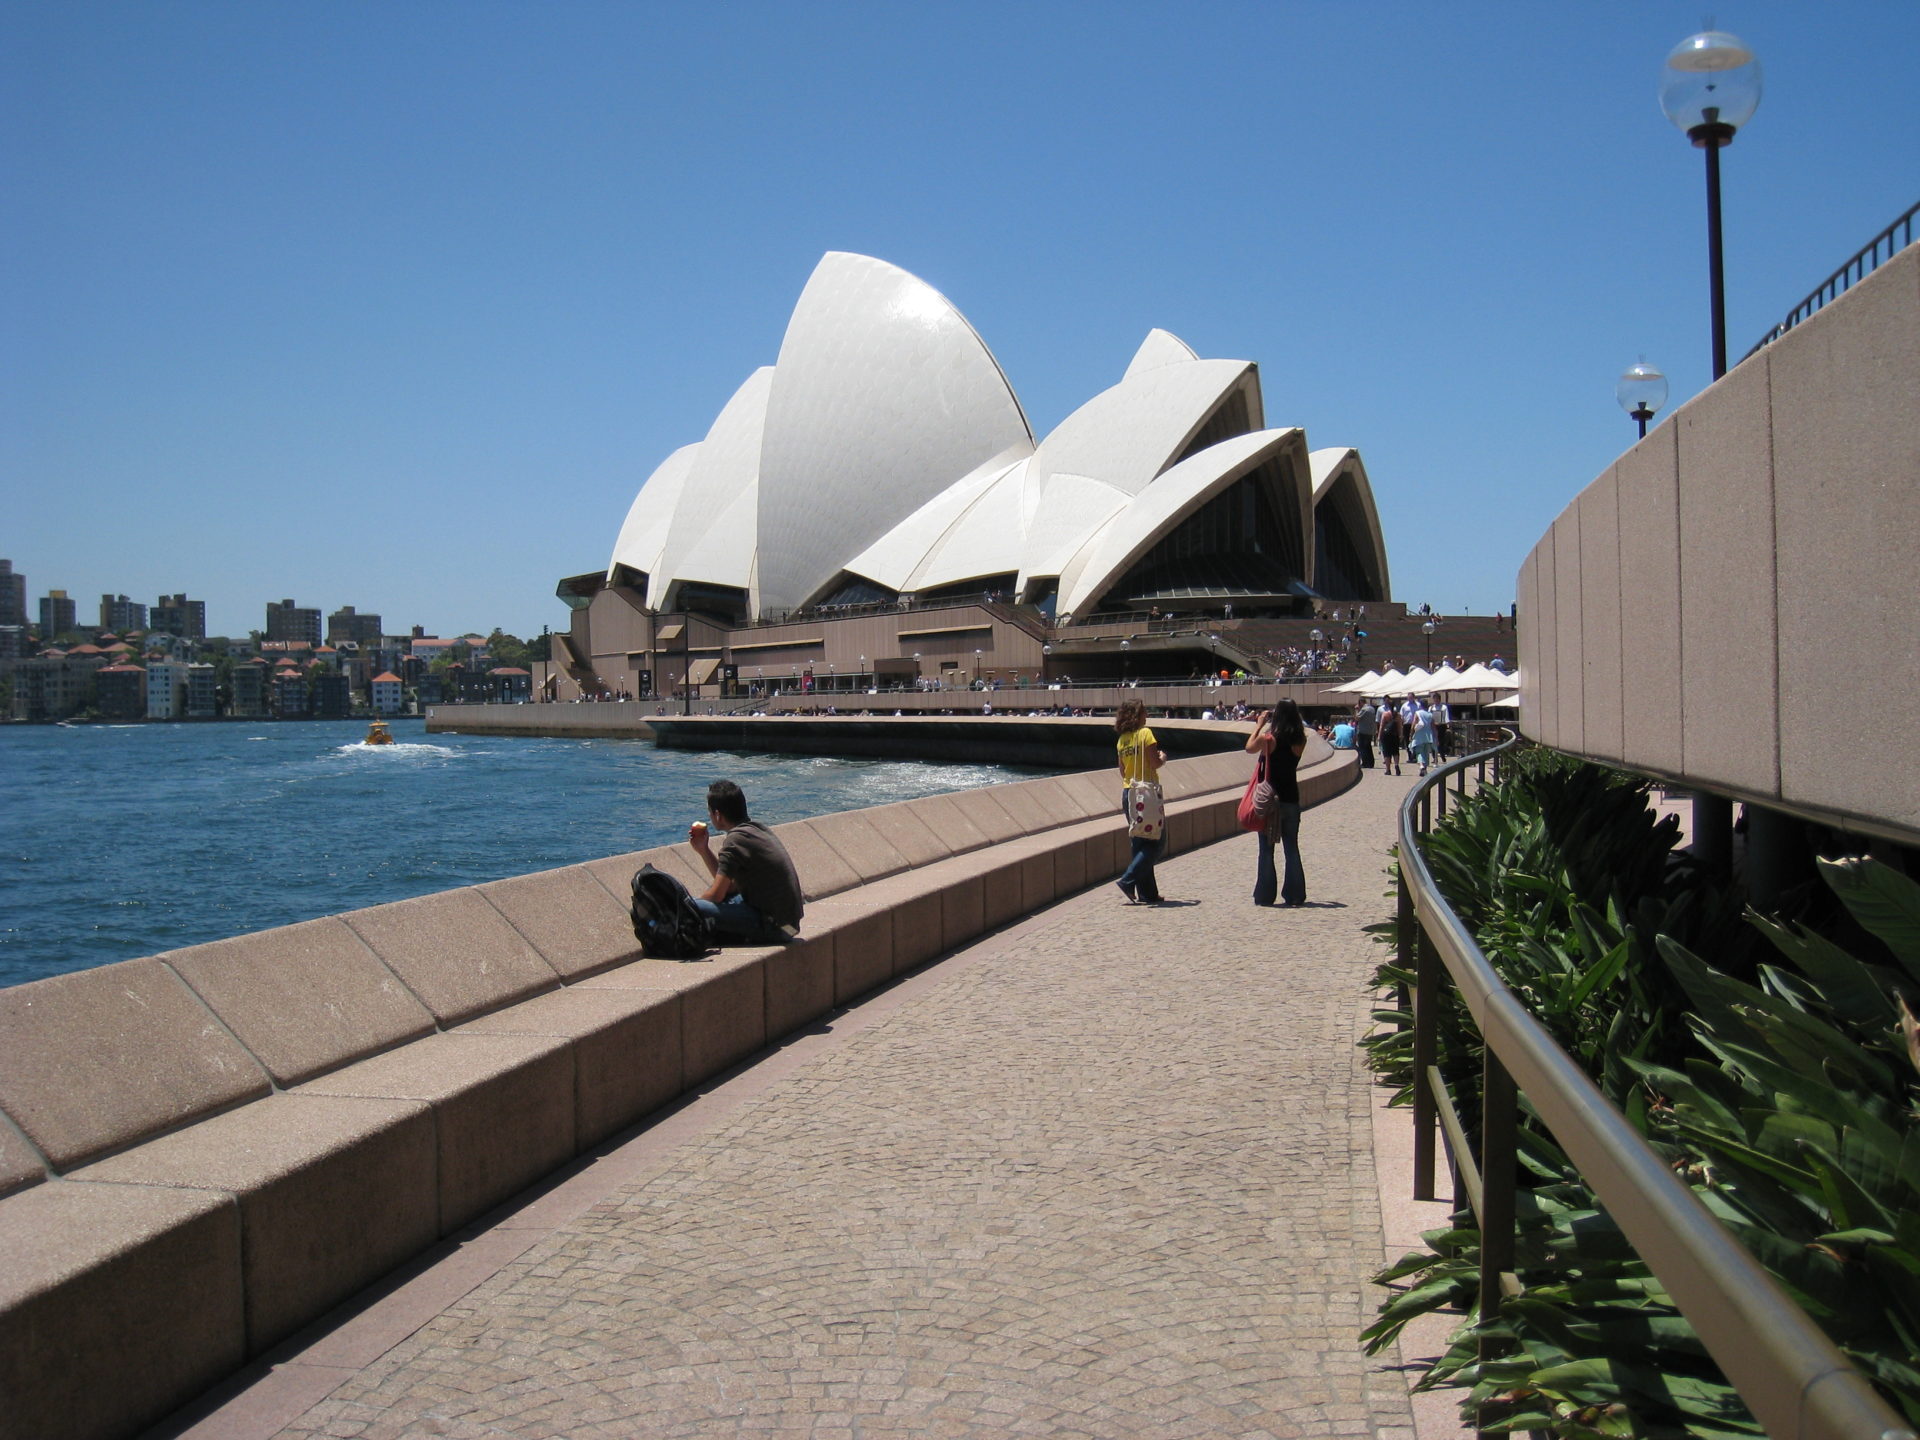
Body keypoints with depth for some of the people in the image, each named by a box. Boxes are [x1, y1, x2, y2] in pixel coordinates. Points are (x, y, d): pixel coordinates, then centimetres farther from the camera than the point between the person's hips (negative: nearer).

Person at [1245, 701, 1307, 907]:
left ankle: (1264, 896, 8)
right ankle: (1294, 896, 9)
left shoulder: (1268, 739, -13)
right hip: (1291, 799, 3)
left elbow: (1249, 748, 5)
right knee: (1292, 848, 10)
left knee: (1266, 849, 6)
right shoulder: (1300, 741, -4)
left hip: (1269, 799, -3)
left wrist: (1259, 724, 12)